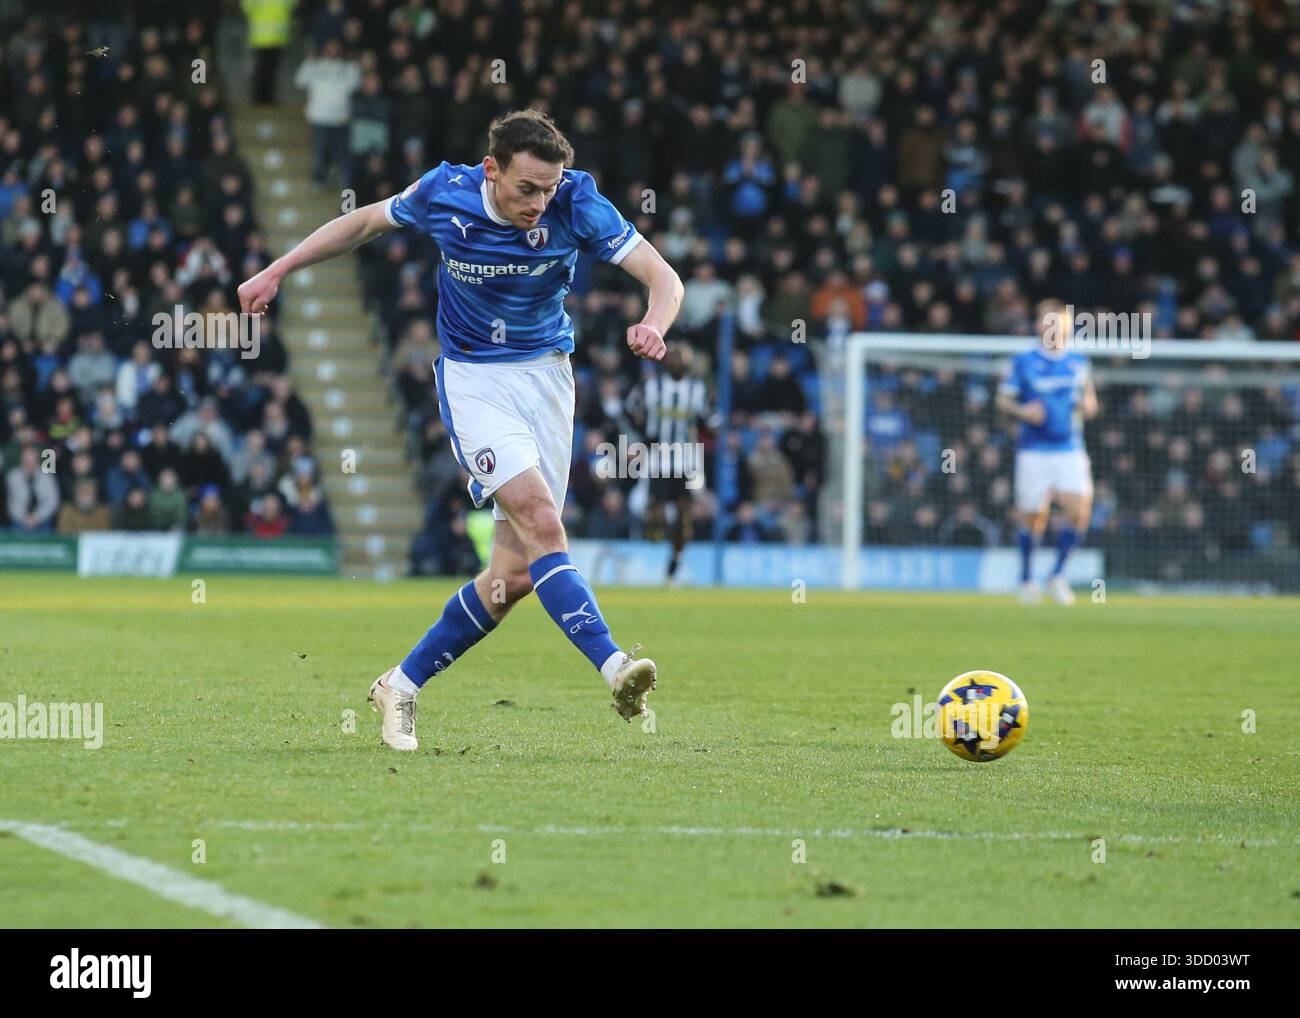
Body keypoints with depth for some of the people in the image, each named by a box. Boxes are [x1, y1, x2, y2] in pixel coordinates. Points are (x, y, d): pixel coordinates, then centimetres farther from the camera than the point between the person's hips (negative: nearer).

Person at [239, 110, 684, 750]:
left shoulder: (576, 202, -15)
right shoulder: (444, 194, -14)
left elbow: (663, 277, -19)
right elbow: (368, 221, 7)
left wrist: (654, 326, -41)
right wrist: (277, 271, 9)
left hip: (547, 373, 2)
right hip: (472, 378, -2)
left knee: (515, 573, -2)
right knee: (540, 522, -26)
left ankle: (402, 686, 14)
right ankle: (612, 664, -33)